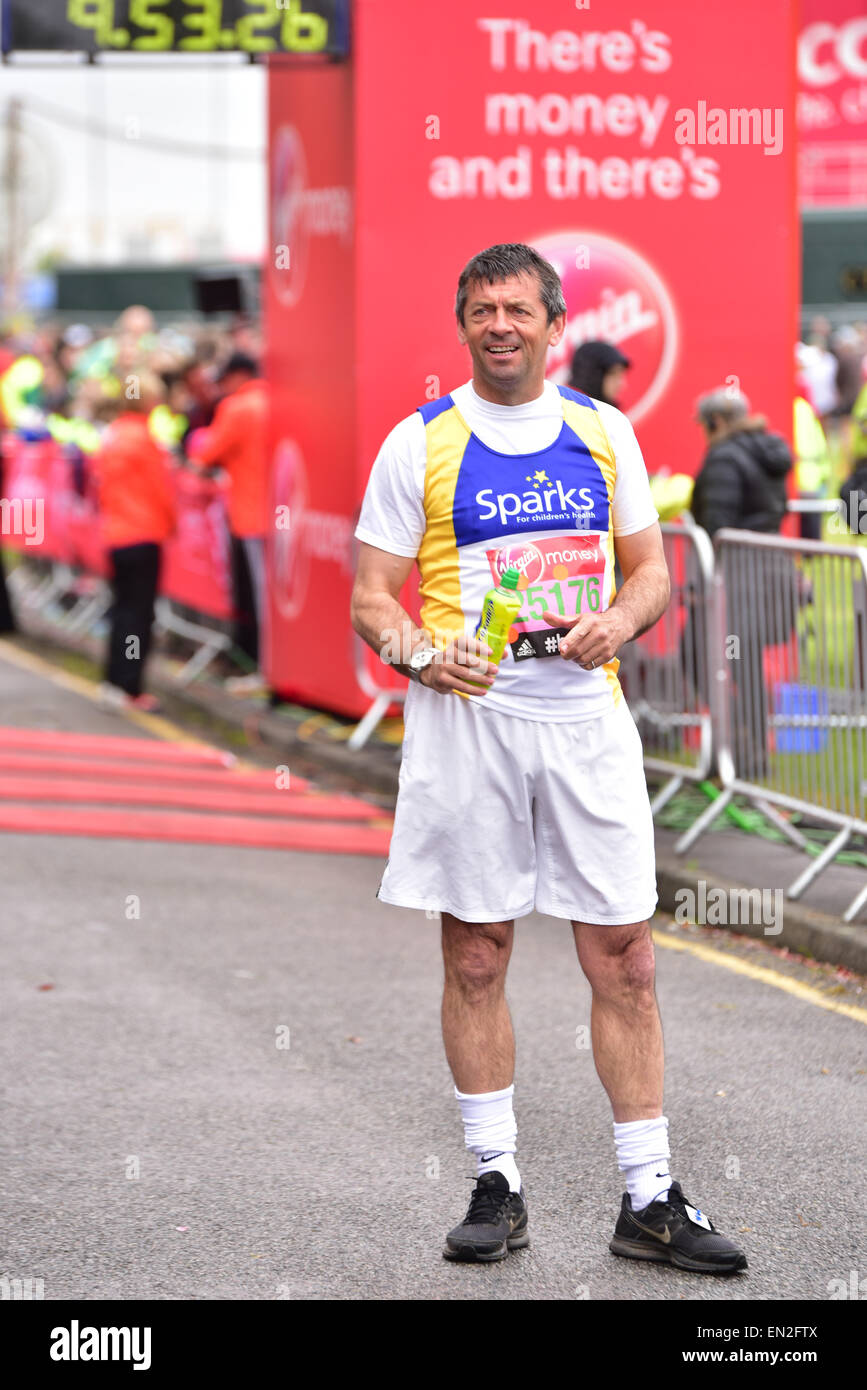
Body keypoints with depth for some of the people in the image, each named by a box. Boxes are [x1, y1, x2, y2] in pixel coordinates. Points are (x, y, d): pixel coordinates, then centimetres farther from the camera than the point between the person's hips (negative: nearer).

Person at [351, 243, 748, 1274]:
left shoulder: (604, 433, 9)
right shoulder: (419, 443, 2)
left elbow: (650, 569, 14)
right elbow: (370, 597, 1)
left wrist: (620, 620, -8)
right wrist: (422, 653, -18)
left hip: (585, 714, 2)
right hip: (467, 718, -2)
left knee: (624, 959, 0)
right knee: (475, 958, 4)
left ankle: (649, 1198, 7)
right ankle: (496, 1184, 15)